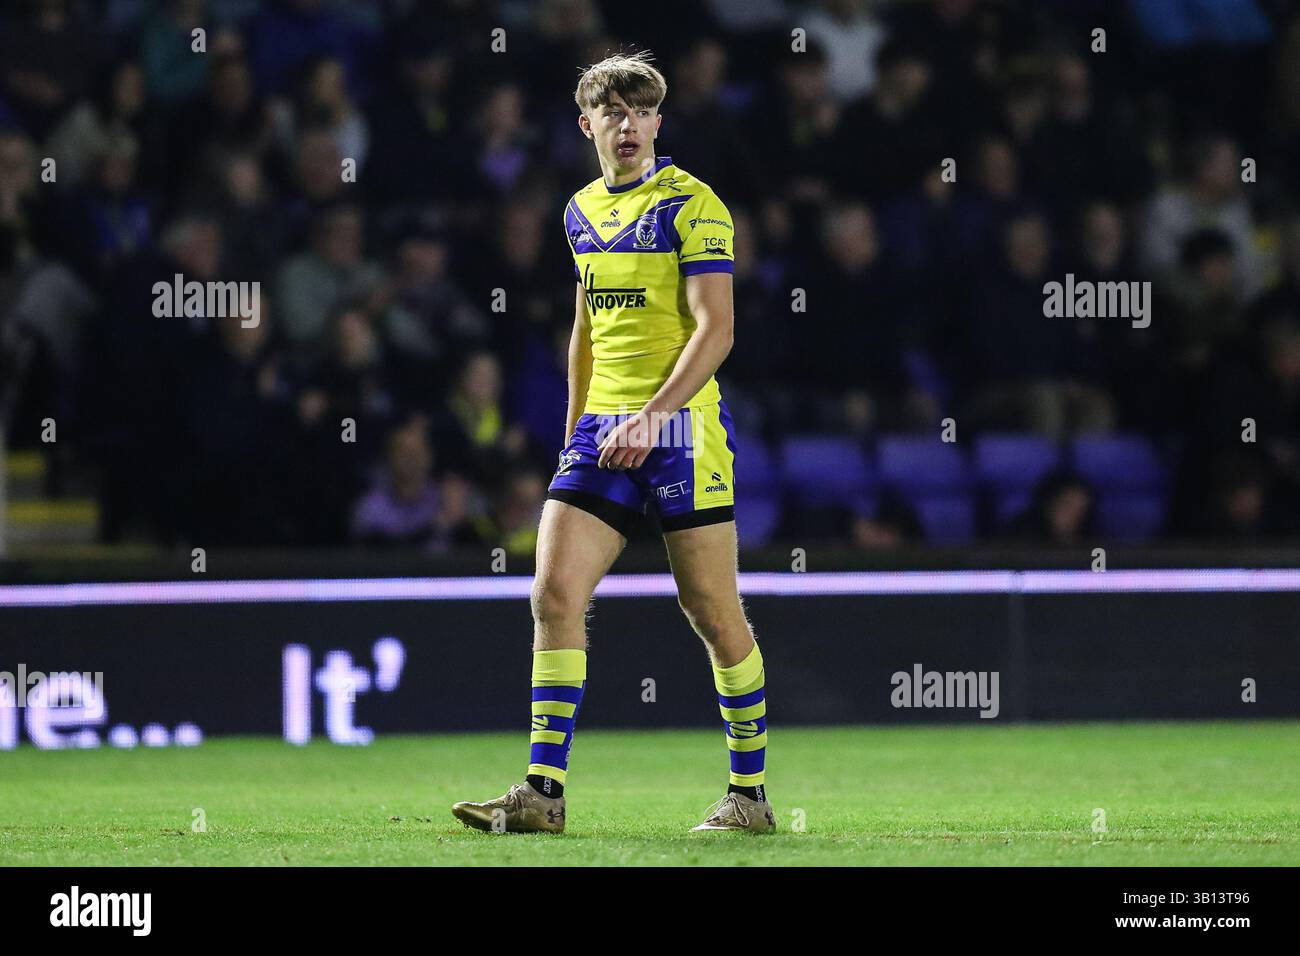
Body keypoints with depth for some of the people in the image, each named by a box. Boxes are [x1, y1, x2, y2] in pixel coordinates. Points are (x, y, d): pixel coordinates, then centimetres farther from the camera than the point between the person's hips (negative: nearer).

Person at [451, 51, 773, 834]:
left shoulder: (690, 205, -6)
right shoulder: (583, 210, 15)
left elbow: (716, 329, -14)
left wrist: (653, 416, -22)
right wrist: (576, 429, 22)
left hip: (681, 427, -6)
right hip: (601, 429, 6)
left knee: (714, 613, -1)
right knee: (555, 593, -7)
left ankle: (750, 793, 11)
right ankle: (544, 793, -7)